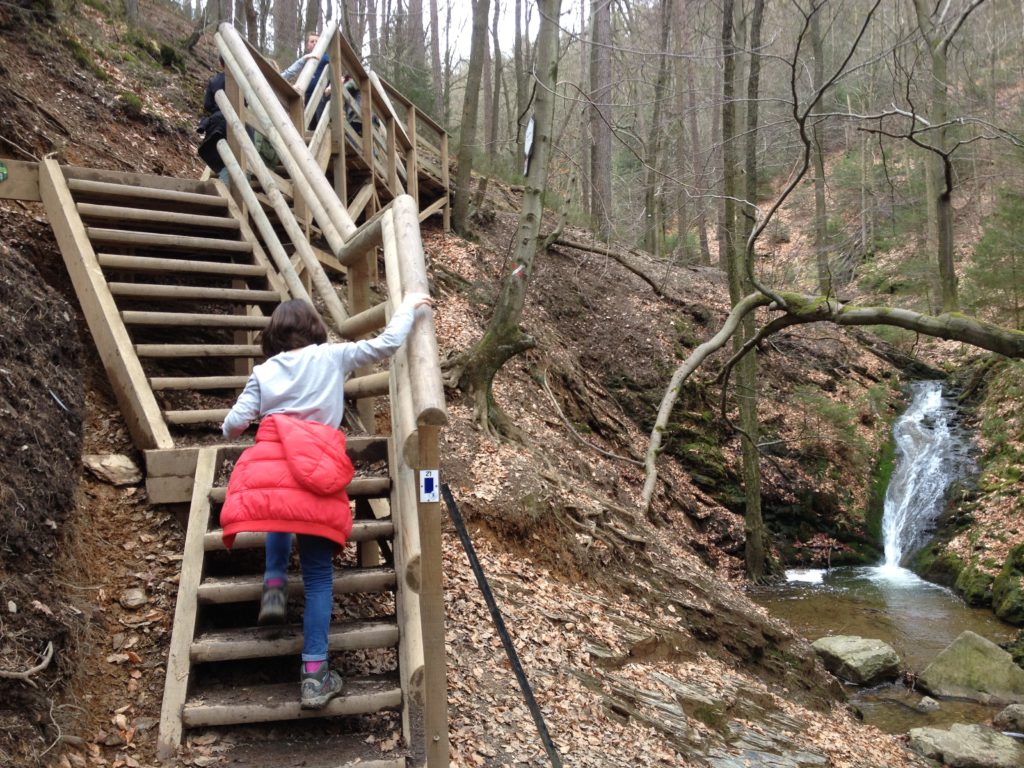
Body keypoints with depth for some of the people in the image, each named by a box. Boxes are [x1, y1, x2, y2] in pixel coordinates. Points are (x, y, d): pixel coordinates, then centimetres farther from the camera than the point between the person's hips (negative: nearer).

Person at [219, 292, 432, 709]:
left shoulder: (263, 371, 17)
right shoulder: (332, 356, 12)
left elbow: (235, 423, 11)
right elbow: (387, 344, 9)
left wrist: (229, 429, 35)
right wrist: (408, 306, 25)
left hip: (270, 468, 2)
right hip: (316, 475, -2)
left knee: (282, 515, 38)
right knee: (318, 575, 7)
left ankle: (274, 584, 17)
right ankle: (314, 674, 5)